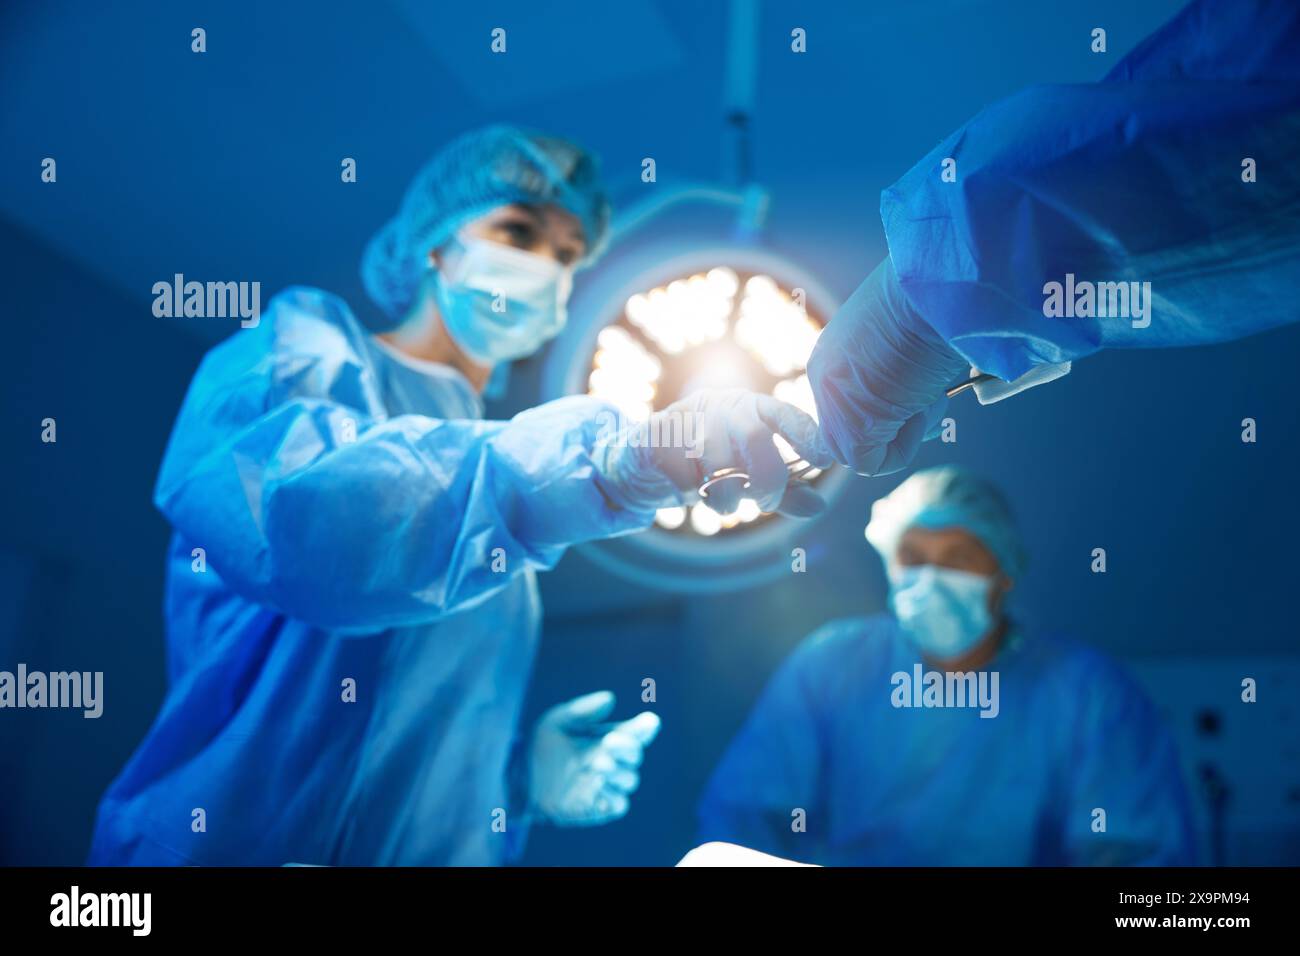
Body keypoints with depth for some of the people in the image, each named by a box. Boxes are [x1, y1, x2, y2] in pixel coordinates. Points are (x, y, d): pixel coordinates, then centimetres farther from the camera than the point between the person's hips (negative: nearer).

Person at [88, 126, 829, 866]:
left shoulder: (491, 441, 15)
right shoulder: (308, 348, -2)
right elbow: (282, 502, -26)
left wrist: (520, 773, 1)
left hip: (434, 849, 6)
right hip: (241, 842, -5)